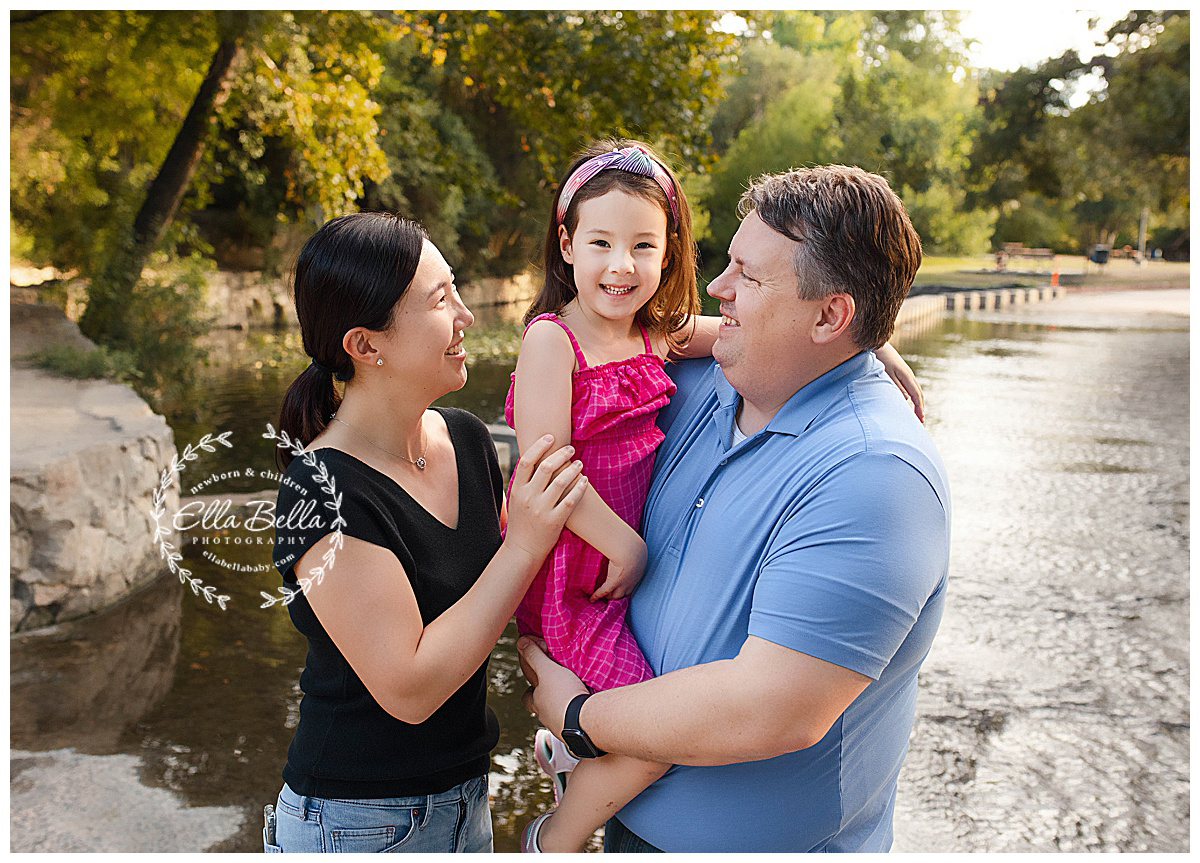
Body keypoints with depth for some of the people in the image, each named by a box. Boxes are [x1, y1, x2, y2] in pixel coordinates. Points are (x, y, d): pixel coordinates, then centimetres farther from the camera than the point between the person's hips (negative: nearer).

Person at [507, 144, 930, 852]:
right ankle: (554, 841, 12)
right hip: (571, 571, -7)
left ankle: (568, 743, 42)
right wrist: (624, 546, -16)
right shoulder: (553, 338, -15)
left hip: (627, 552, 8)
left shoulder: (660, 333, 5)